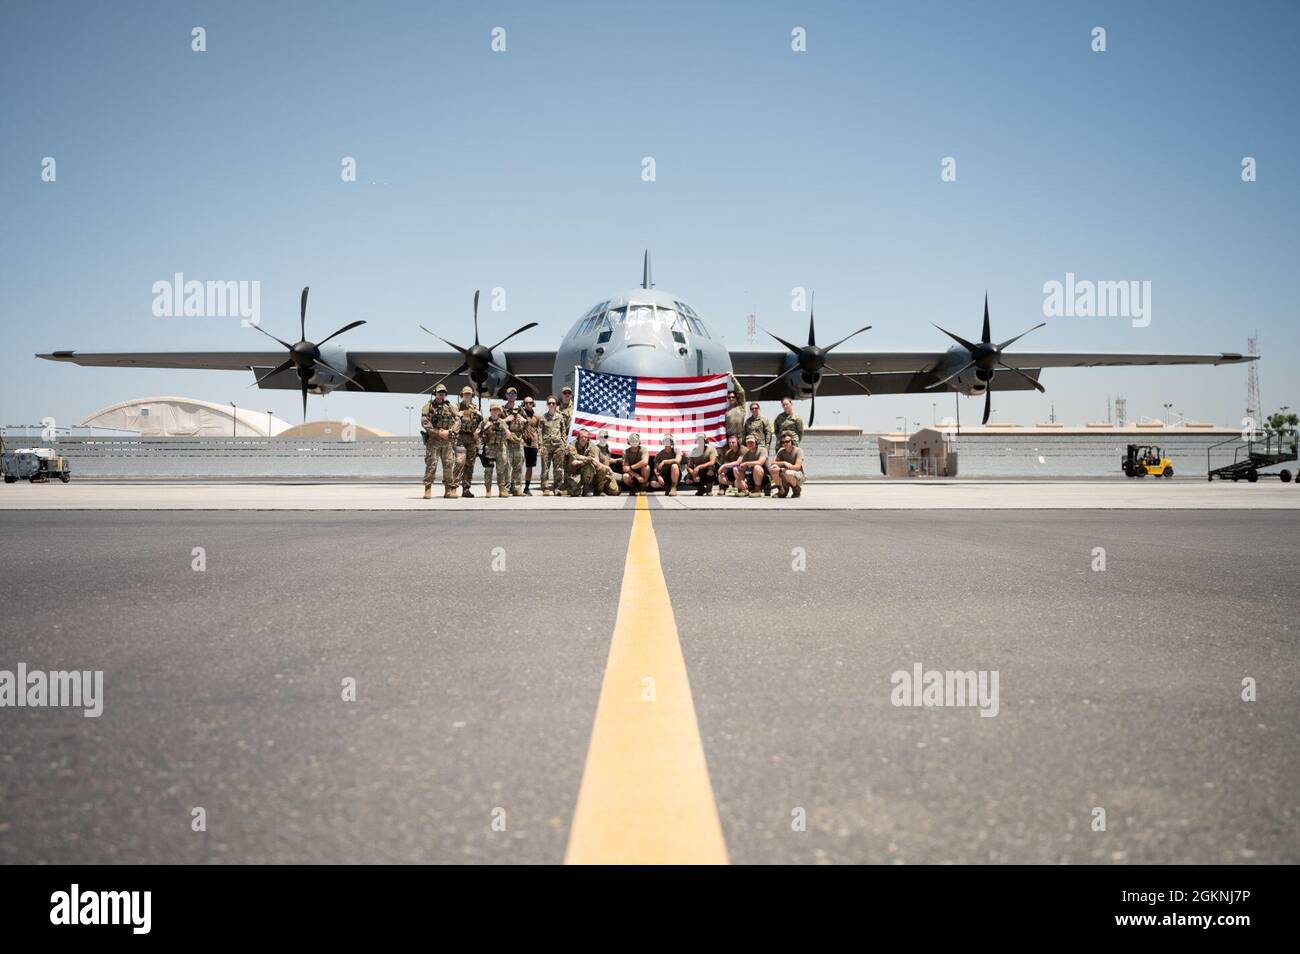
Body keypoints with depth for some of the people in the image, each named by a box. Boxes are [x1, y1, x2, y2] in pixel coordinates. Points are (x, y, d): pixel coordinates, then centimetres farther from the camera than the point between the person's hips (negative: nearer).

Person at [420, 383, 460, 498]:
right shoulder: (428, 406, 1)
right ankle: (428, 489, -2)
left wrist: (449, 431, -10)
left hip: (447, 440, 3)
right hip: (433, 440, -3)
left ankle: (449, 490, 9)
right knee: (431, 465, -6)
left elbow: (457, 421, 5)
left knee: (449, 465, 3)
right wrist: (437, 432, -14)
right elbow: (424, 422, -9)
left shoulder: (449, 407, 11)